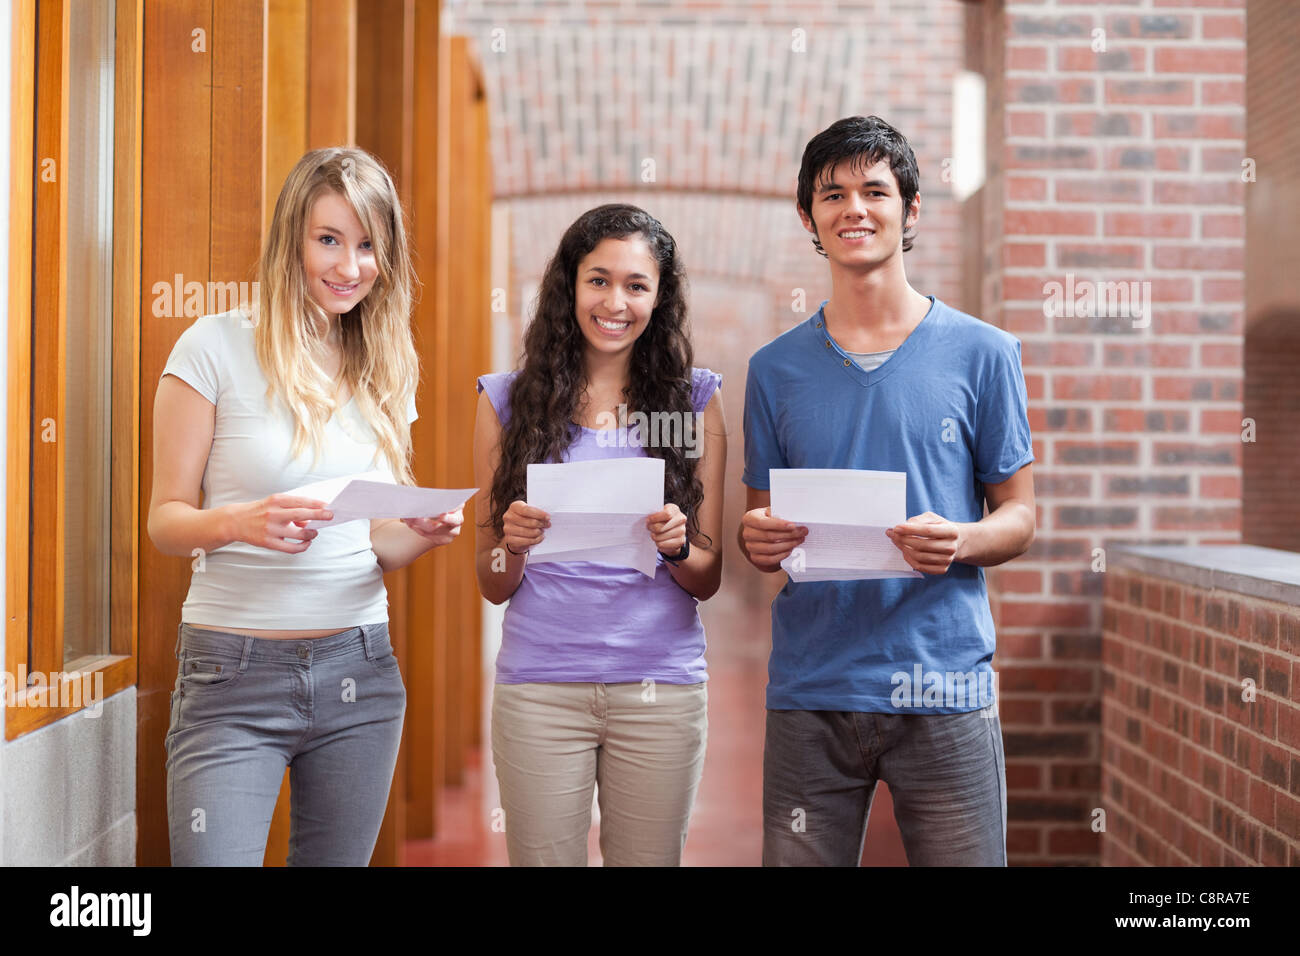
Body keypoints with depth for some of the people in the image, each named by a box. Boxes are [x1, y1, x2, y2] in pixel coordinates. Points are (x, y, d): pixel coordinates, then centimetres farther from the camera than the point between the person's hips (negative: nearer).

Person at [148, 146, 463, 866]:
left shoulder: (386, 368, 10)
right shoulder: (217, 346, -5)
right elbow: (166, 520, -3)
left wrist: (423, 533, -8)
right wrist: (240, 522, -24)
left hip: (359, 671, 4)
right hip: (235, 674, -4)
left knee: (337, 860, 12)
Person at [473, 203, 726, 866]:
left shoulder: (695, 401, 5)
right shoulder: (509, 401, 5)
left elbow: (708, 580, 6)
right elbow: (493, 587, 7)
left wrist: (676, 547, -15)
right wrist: (512, 544, -14)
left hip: (660, 687, 1)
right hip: (540, 685, 0)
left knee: (649, 860, 8)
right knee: (543, 860, 5)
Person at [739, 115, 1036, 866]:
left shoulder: (982, 353, 3)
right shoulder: (777, 368, 9)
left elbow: (1019, 515, 6)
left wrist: (962, 542, -15)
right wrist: (758, 539, -9)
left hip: (944, 687, -1)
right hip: (810, 693, 2)